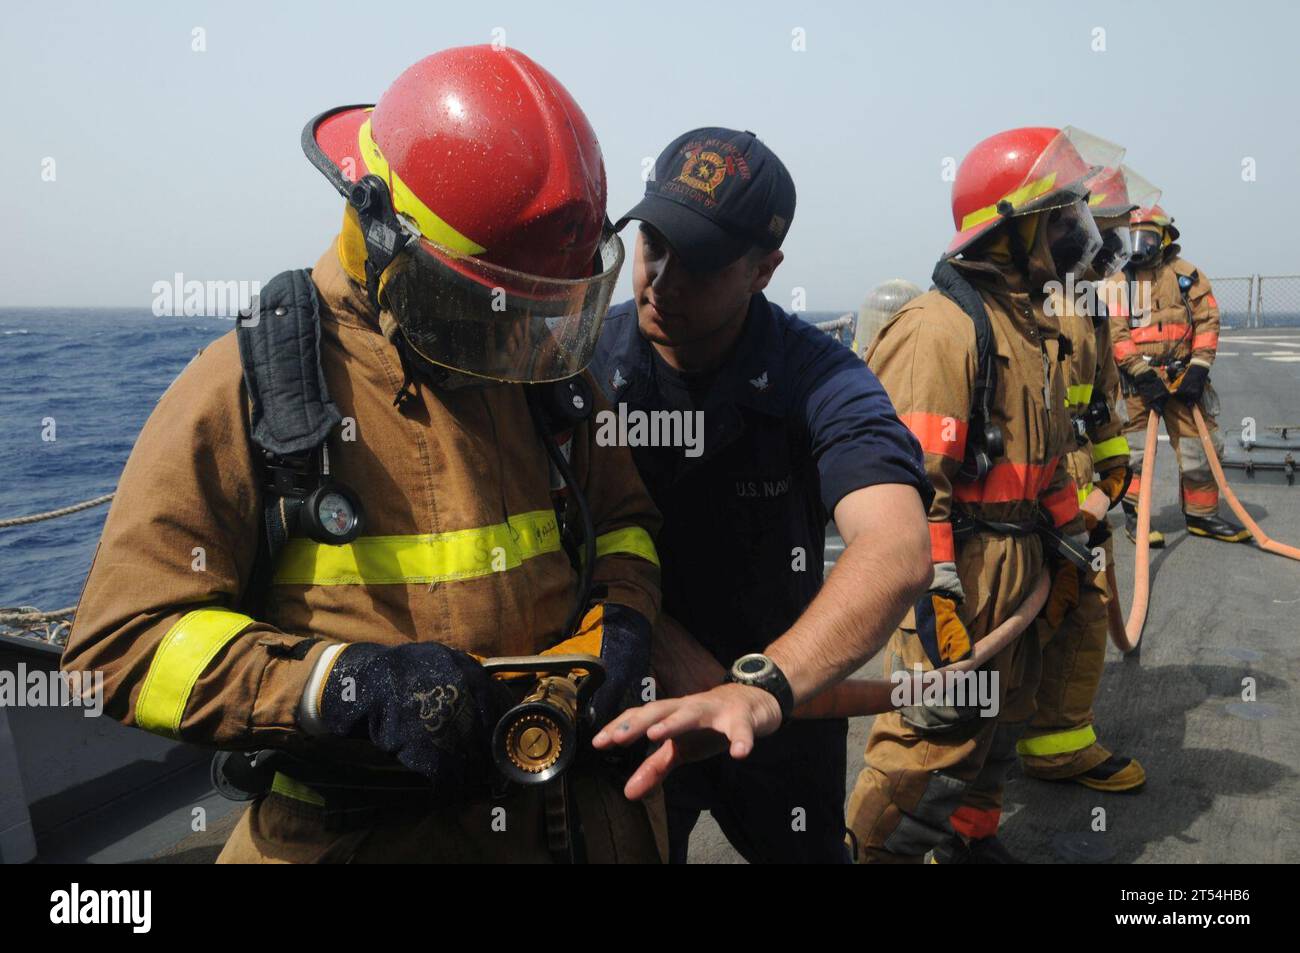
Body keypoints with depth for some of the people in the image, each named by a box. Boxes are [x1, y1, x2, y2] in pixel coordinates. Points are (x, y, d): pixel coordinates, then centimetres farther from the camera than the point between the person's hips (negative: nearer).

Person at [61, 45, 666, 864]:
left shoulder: (546, 369, 1)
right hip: (361, 833, -4)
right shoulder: (247, 388, -13)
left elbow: (621, 521, 14)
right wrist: (349, 686, -26)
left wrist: (622, 620, -7)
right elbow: (127, 640, -14)